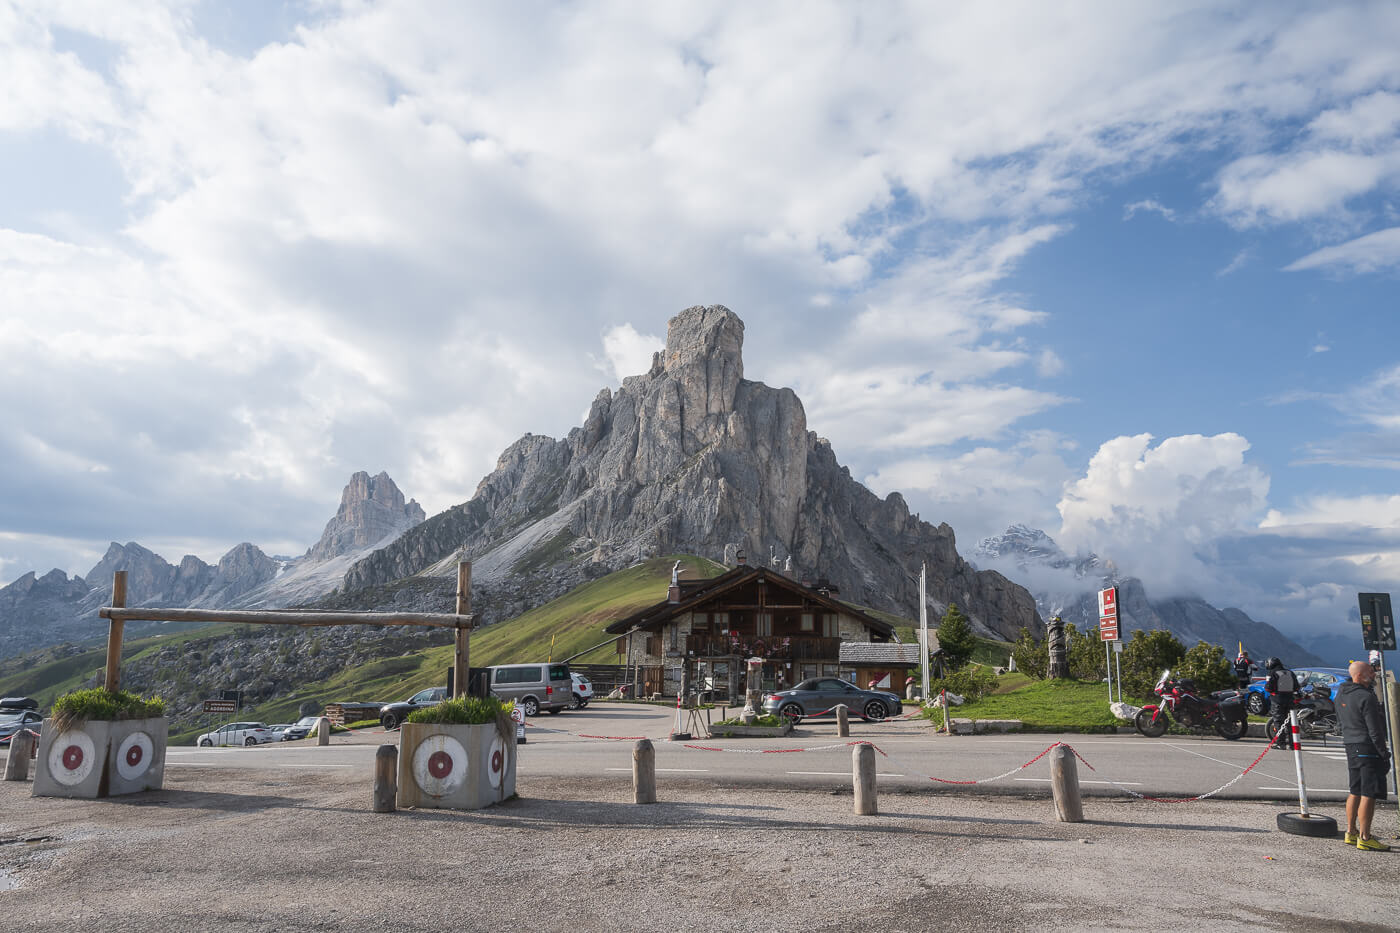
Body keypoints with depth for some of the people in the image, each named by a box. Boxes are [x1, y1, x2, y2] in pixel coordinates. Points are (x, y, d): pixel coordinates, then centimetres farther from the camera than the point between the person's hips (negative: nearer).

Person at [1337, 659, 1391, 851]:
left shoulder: (1341, 693, 10)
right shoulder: (1366, 697, -18)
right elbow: (1374, 730, -17)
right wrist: (1384, 753, -10)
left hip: (1351, 747, 9)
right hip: (1368, 748, -9)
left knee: (1355, 791, 17)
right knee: (1369, 794, -4)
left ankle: (1351, 832, 24)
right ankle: (1364, 838, -2)